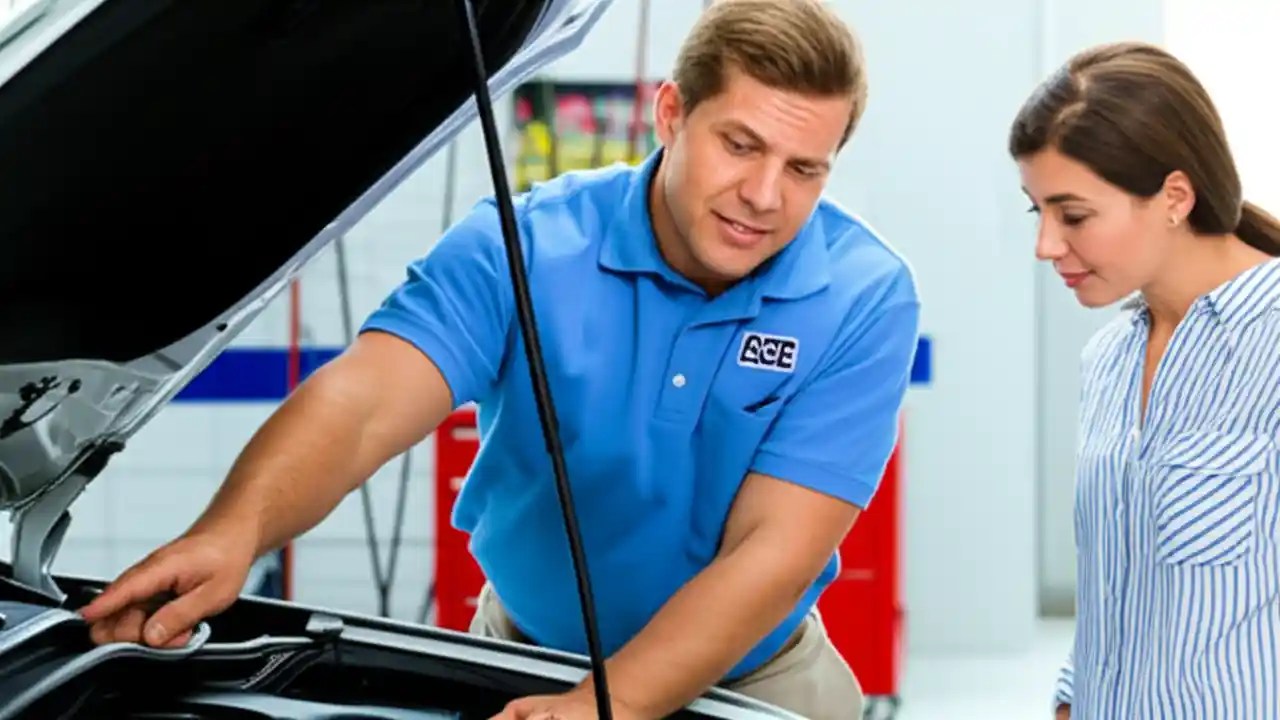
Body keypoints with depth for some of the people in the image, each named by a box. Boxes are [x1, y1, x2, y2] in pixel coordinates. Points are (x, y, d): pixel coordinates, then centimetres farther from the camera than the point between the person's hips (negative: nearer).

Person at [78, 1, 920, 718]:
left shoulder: (864, 300, -16)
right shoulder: (523, 248, -16)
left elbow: (773, 552, -23)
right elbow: (361, 402, -30)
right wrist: (232, 532, -50)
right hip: (524, 649, 0)